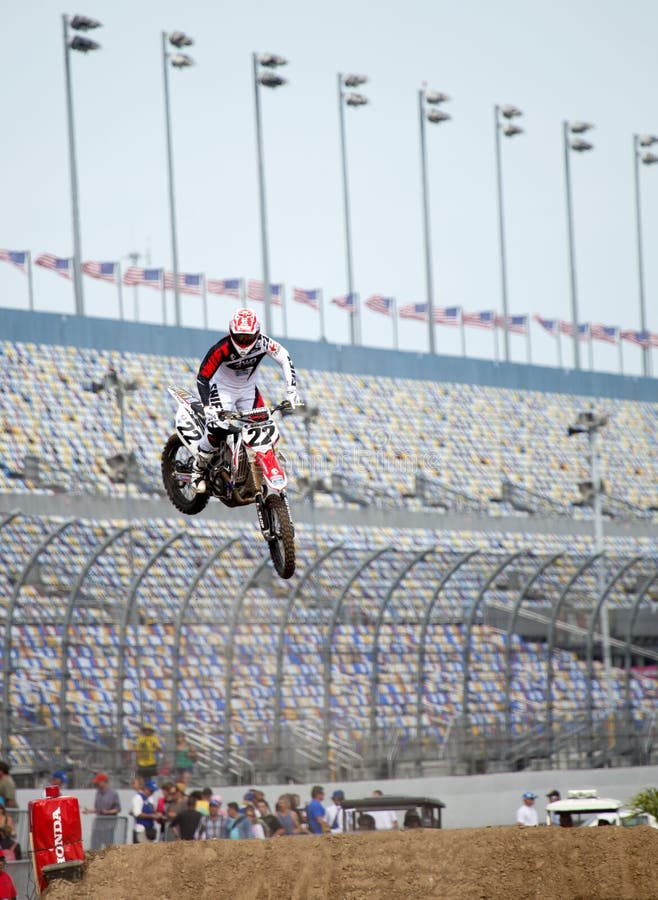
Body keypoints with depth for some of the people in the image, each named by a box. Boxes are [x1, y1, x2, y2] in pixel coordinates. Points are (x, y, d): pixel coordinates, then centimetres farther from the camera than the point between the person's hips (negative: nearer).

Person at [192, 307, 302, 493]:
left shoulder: (262, 342, -23)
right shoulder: (222, 349, -32)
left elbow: (285, 359, -10)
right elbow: (202, 378, -28)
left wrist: (291, 391, -17)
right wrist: (208, 407, -39)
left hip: (248, 389, 4)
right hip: (222, 389, -4)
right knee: (218, 428, -26)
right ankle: (198, 471, -8)